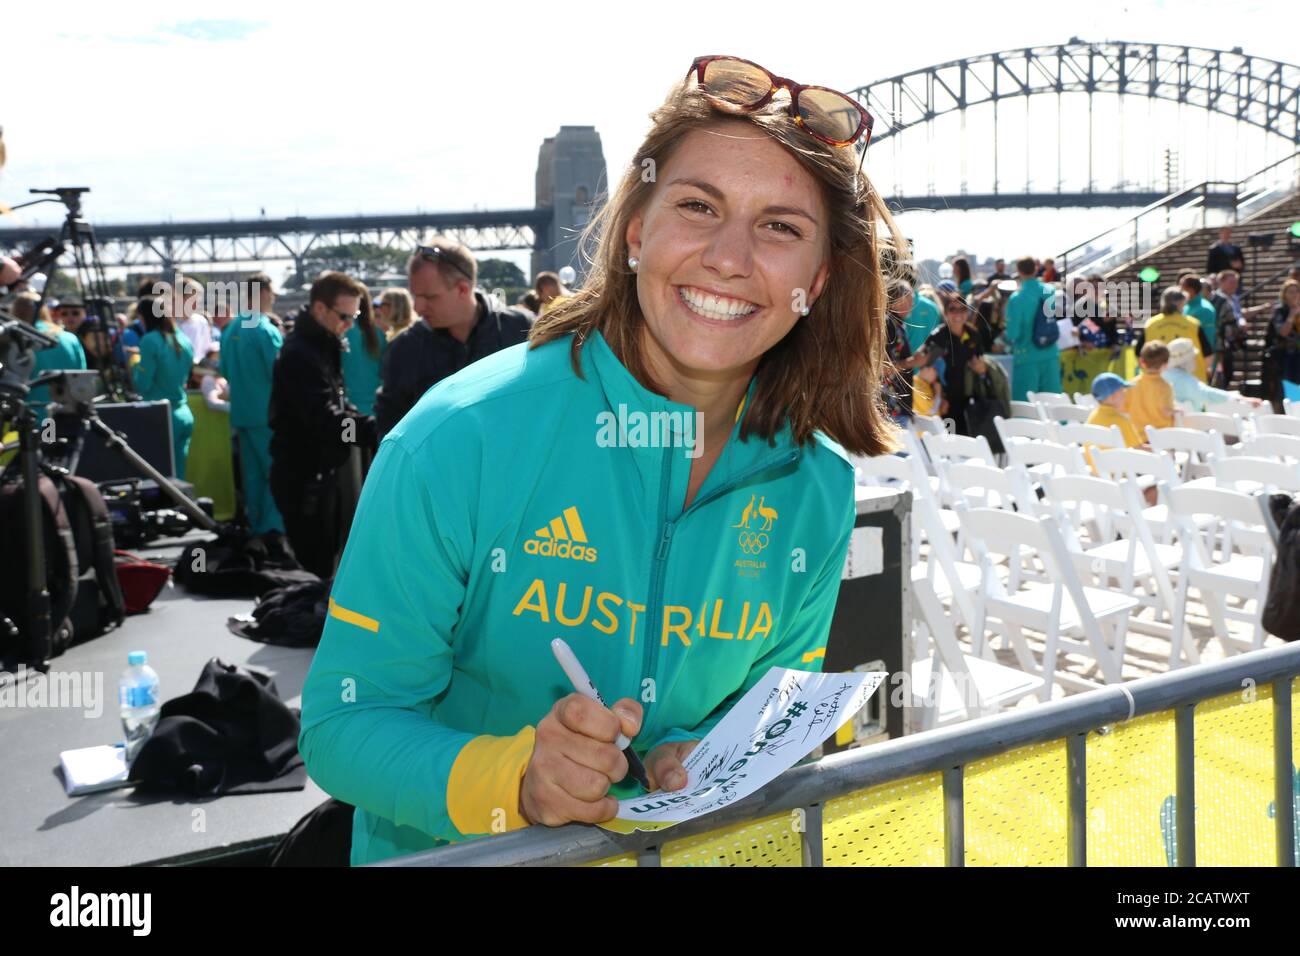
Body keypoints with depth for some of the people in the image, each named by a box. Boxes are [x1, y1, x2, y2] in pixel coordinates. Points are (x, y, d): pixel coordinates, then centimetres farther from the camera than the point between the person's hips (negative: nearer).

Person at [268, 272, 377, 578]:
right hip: (302, 476, -10)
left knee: (324, 560, 17)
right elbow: (328, 423, -28)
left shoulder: (323, 346, 11)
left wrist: (376, 425, -1)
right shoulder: (300, 355, -21)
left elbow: (338, 407, 14)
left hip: (320, 471, 10)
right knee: (313, 567, -4)